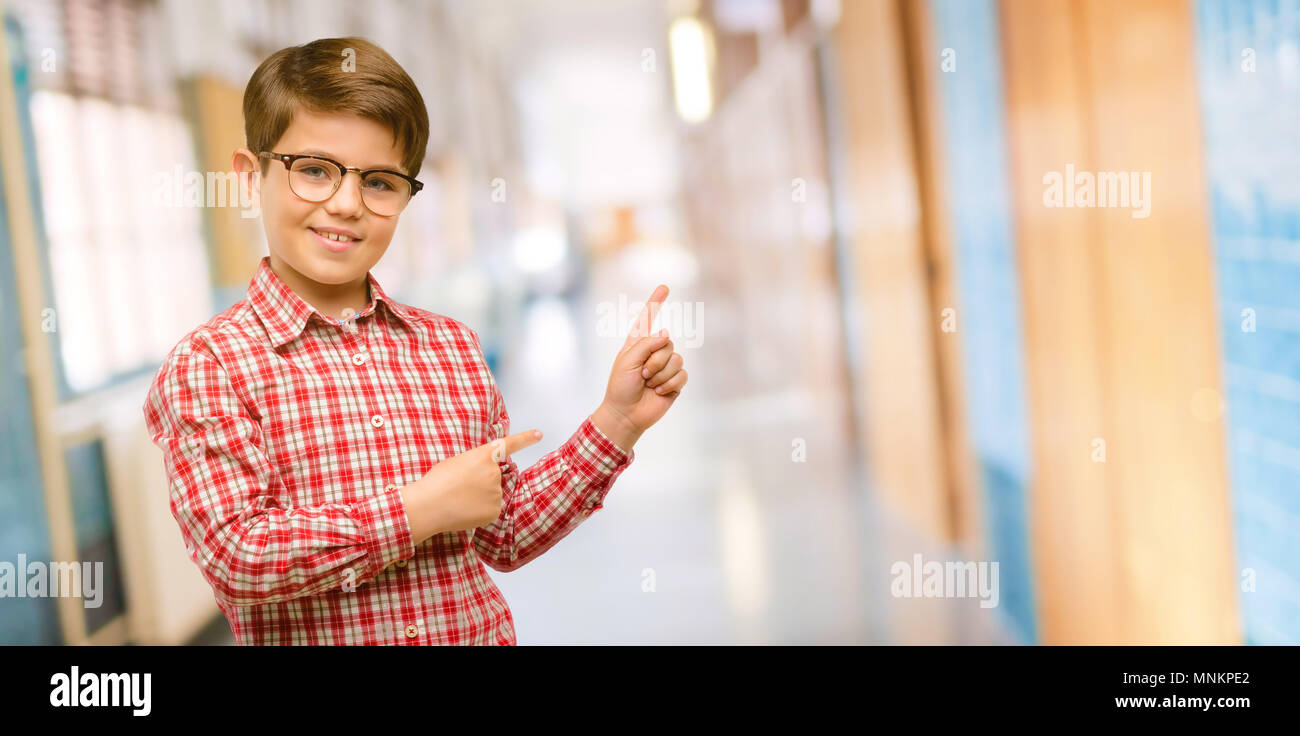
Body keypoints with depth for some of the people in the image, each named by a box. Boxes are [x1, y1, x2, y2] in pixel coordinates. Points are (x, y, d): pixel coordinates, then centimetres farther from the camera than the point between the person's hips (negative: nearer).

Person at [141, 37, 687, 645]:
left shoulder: (454, 348, 6)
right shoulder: (206, 366, -8)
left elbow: (504, 538, 10)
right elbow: (234, 558, -19)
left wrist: (614, 424, 1)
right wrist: (422, 509, -17)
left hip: (481, 634, 4)